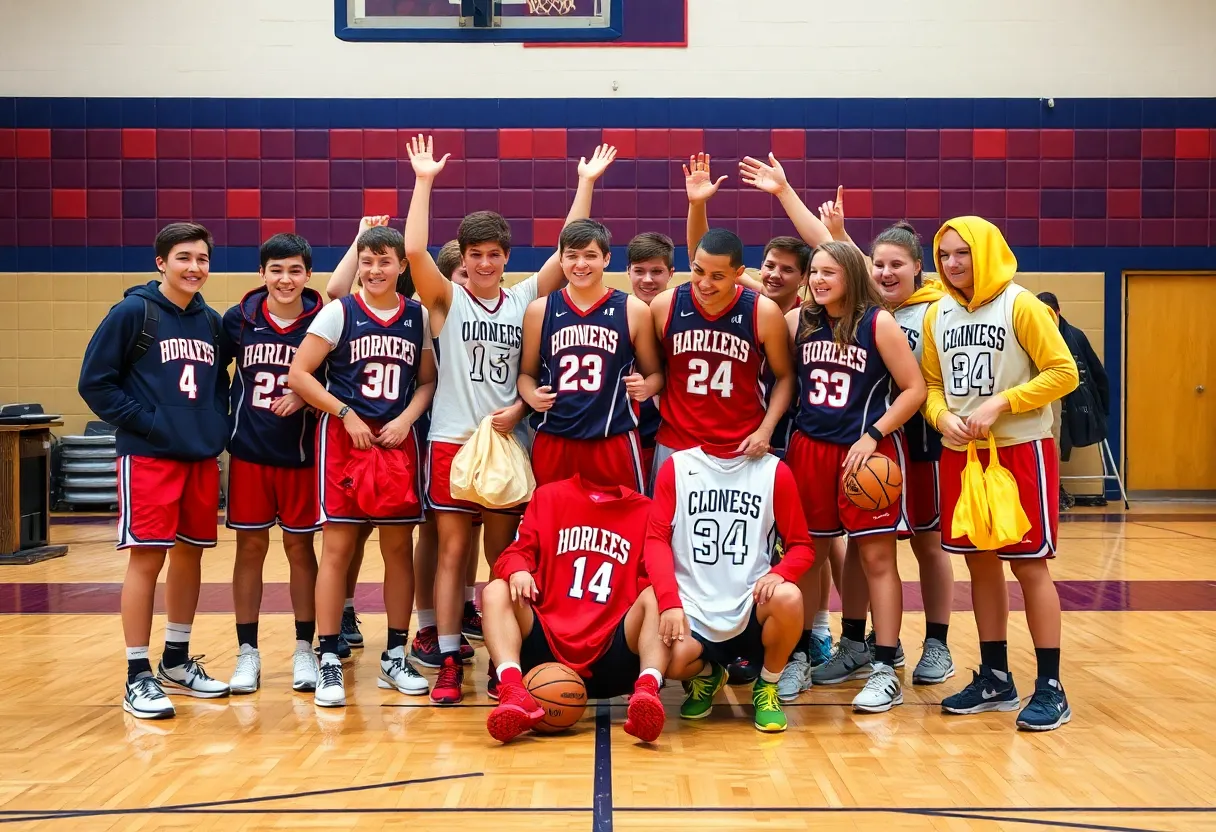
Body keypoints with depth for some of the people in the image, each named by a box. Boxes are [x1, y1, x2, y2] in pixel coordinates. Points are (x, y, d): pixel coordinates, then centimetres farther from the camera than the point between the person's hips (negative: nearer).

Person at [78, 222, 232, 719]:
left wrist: (217, 425, 4)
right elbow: (94, 382, -7)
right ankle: (138, 677, 2)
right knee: (147, 558, -6)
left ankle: (176, 662, 25)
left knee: (191, 554, 11)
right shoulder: (133, 313, -6)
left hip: (202, 456, 6)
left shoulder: (212, 321, 11)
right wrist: (143, 421, -13)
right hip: (148, 456, -6)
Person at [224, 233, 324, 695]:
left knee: (300, 546, 6)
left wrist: (307, 395, -15)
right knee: (250, 547, 6)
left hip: (301, 452, -1)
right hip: (249, 451, 1)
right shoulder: (238, 319, 0)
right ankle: (247, 652, 14)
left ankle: (304, 650, 17)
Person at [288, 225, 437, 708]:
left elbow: (427, 381, 11)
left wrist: (406, 419, -6)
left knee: (399, 548, 6)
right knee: (337, 548, -2)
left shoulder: (417, 316, 7)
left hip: (397, 439, 3)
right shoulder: (340, 312, -2)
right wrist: (347, 414, -11)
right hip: (344, 437, -3)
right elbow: (298, 374, -5)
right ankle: (329, 662, 4)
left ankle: (395, 657, 17)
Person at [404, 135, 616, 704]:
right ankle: (449, 662, 5)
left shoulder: (525, 299, 7)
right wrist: (424, 181, -15)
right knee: (452, 551, 0)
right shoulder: (448, 301, 1)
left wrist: (586, 184, -3)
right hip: (452, 440, -2)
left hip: (508, 440, 2)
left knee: (502, 555, 8)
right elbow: (414, 252, -14)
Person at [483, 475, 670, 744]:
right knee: (497, 592, -19)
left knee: (655, 598, -23)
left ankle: (647, 691, -46)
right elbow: (518, 552, 6)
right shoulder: (549, 496, 12)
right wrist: (517, 570, -19)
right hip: (548, 653, 1)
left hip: (611, 661, -1)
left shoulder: (644, 510, 9)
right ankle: (514, 693, -42)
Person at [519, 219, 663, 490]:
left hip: (614, 441, -1)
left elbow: (654, 373, 11)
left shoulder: (634, 310, 2)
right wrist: (531, 396, -6)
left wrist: (645, 388, -11)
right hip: (552, 441, 1)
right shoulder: (540, 310, 6)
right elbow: (527, 373, 15)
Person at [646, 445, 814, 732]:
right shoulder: (676, 467, 3)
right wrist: (670, 602, -18)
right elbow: (656, 539, -2)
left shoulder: (774, 471, 2)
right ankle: (706, 674, 12)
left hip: (751, 608, 0)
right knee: (671, 658, -30)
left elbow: (801, 545, 5)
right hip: (694, 611, 0)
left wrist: (779, 574, -18)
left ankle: (767, 686, 0)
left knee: (788, 598, -33)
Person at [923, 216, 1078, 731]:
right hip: (961, 455, 5)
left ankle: (1050, 688, 6)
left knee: (1029, 565, -2)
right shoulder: (937, 315, 7)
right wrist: (942, 417, -8)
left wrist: (999, 404, -18)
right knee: (980, 564, 10)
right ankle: (995, 678, 21)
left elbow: (1063, 373, -12)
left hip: (1021, 451, -5)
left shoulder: (1020, 305, -9)